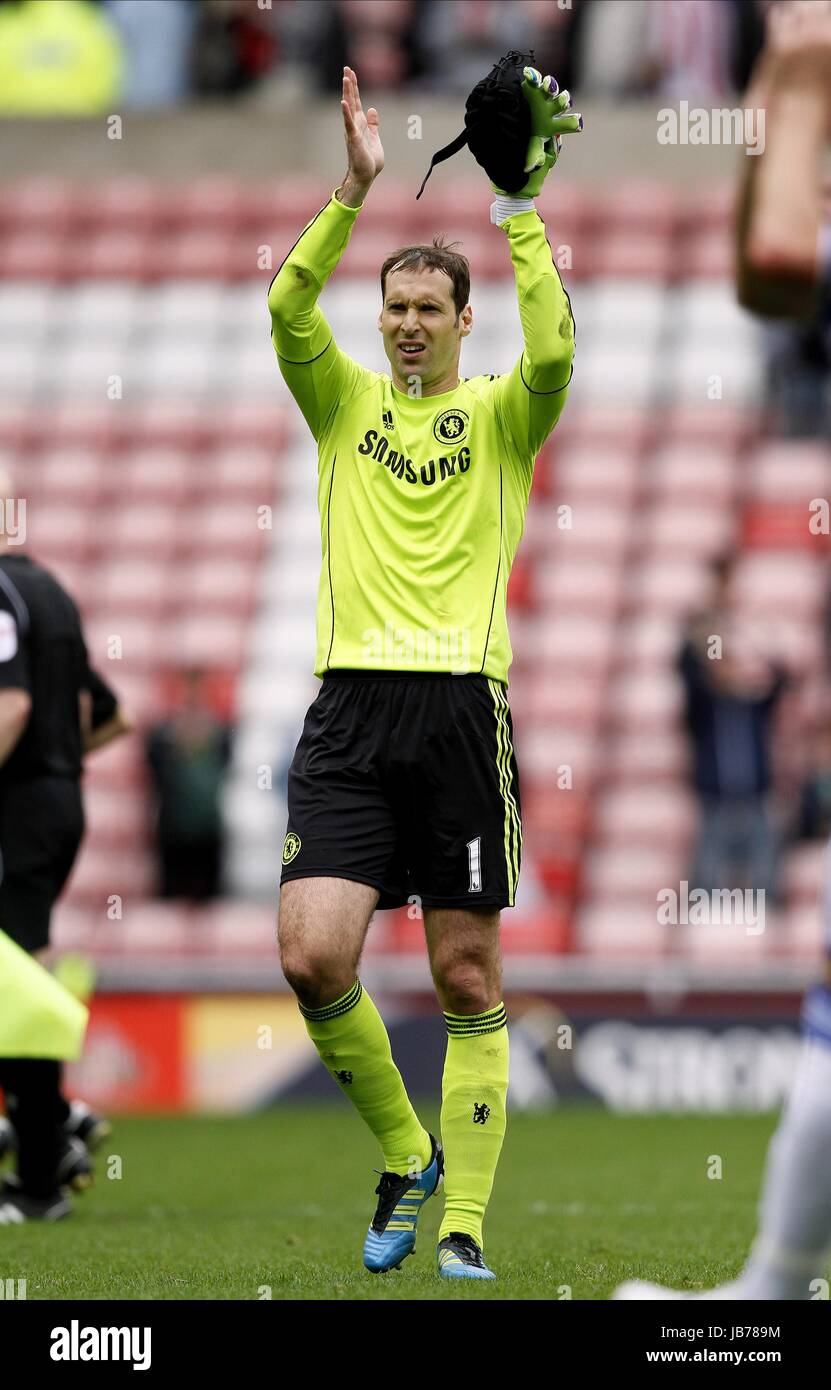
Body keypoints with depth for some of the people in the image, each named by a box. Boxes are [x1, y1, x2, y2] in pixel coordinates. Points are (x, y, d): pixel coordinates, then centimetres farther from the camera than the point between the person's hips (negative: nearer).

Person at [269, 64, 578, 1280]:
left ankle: (463, 1223, 3)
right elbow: (288, 310, -3)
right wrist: (354, 192, -12)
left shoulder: (498, 416, 9)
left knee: (469, 978, -1)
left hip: (463, 709, -1)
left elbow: (554, 355, -13)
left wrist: (519, 211, -14)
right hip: (352, 709, 2)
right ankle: (405, 1155, 9)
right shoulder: (345, 403, 14)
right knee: (313, 957, -13)